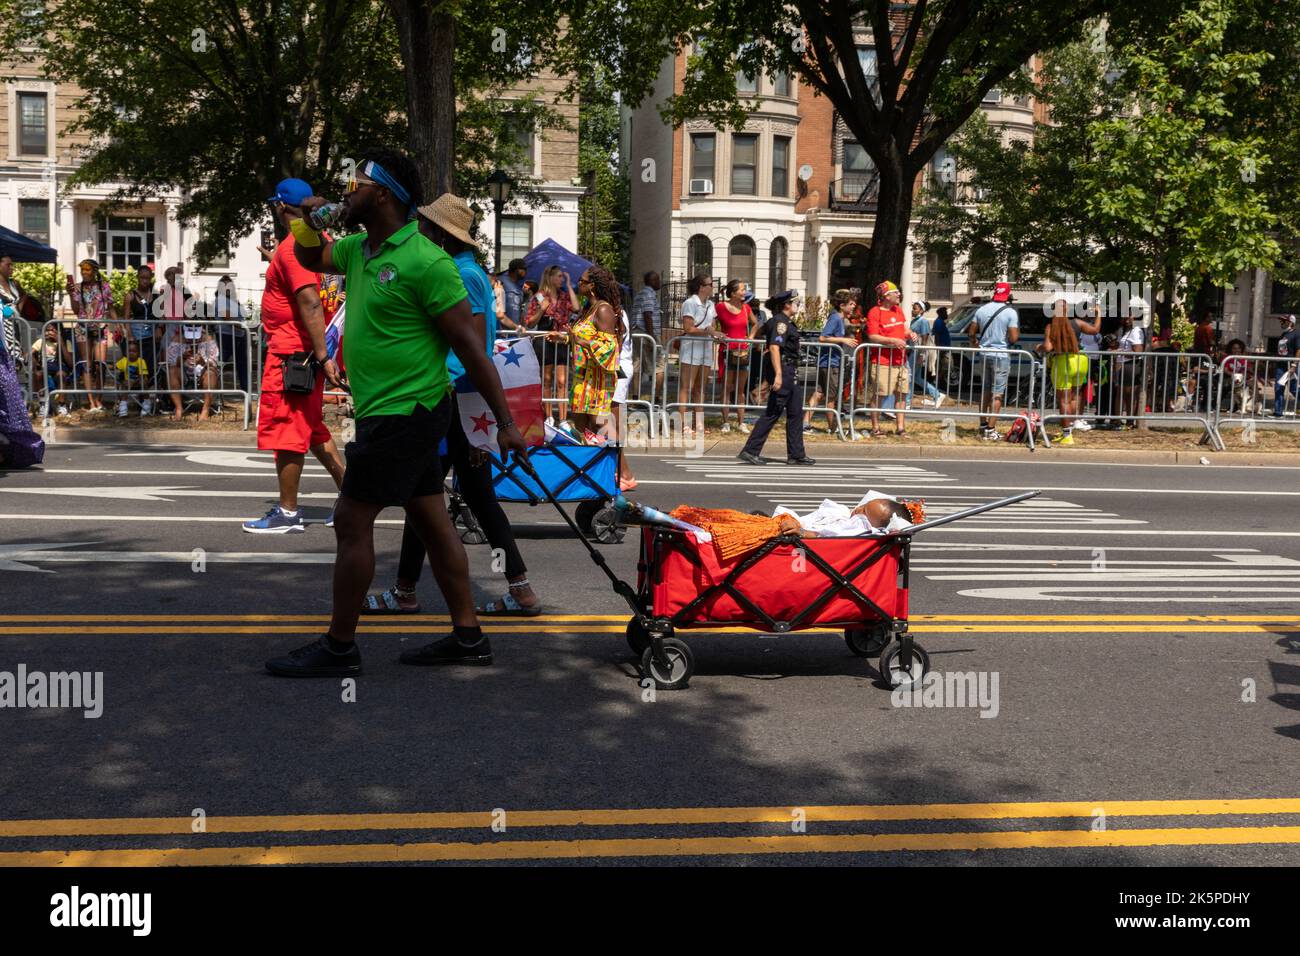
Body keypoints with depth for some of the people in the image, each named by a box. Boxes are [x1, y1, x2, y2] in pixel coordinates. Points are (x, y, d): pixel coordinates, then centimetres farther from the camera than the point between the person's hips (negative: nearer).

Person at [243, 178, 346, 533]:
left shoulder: (292, 247, -17)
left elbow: (310, 303, -26)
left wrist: (322, 357, -28)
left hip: (290, 354, -10)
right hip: (305, 352, 10)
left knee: (284, 431, -3)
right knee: (312, 430, 17)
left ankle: (287, 514, 4)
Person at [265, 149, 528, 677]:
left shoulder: (425, 262, -17)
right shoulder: (359, 248, 10)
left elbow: (470, 345, -17)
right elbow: (311, 258, 30)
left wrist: (505, 422, -17)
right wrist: (309, 222, 6)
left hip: (403, 413, -9)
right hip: (393, 411, 9)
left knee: (352, 522, -3)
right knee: (432, 521, 11)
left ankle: (339, 648, 9)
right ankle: (468, 637, 19)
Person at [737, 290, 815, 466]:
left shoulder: (784, 321, 18)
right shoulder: (780, 322, -13)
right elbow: (774, 347, -25)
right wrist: (778, 374, -33)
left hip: (791, 373, 11)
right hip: (784, 371, -11)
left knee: (796, 413, 11)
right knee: (773, 413, -8)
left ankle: (796, 455, 15)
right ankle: (750, 451, -5)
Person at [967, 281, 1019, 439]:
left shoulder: (982, 309, 3)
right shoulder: (1010, 312, -12)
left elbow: (972, 332, 8)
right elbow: (1014, 338, -16)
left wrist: (974, 343, 27)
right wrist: (1018, 333, 5)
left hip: (984, 354, 5)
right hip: (1001, 356, -5)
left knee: (985, 392, 17)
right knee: (997, 394, -1)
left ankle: (983, 426, 21)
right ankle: (990, 430, -4)